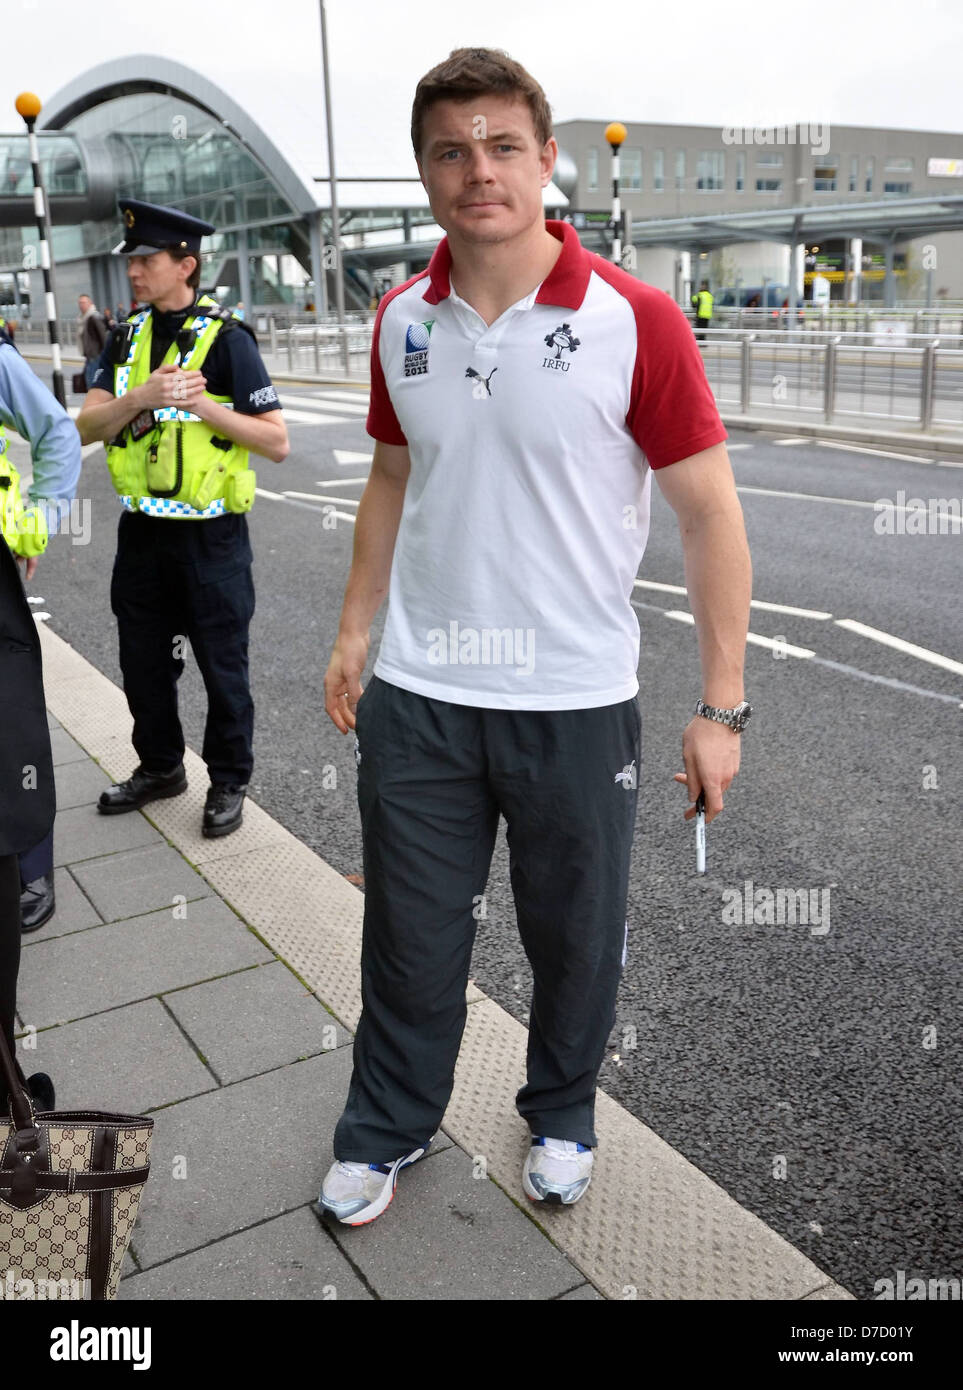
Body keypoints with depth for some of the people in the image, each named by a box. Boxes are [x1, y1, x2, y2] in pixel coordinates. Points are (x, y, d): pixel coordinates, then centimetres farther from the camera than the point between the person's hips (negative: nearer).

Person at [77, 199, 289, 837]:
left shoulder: (226, 338, -10)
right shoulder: (128, 336, 7)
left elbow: (277, 442, -14)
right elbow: (87, 427, -4)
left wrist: (203, 405, -24)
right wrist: (144, 394, -21)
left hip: (210, 538, -5)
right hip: (142, 533, 6)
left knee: (222, 668, 6)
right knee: (144, 663, 16)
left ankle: (229, 782, 24)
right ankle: (160, 766, 37)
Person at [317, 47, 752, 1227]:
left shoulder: (634, 322, -12)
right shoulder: (400, 321, 2)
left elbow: (708, 511, -9)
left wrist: (721, 707, -11)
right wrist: (353, 633, 14)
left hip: (576, 703, -3)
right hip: (416, 699, 3)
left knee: (574, 939, 15)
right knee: (409, 938, 15)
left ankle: (561, 1117, 43)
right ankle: (386, 1130, 39)